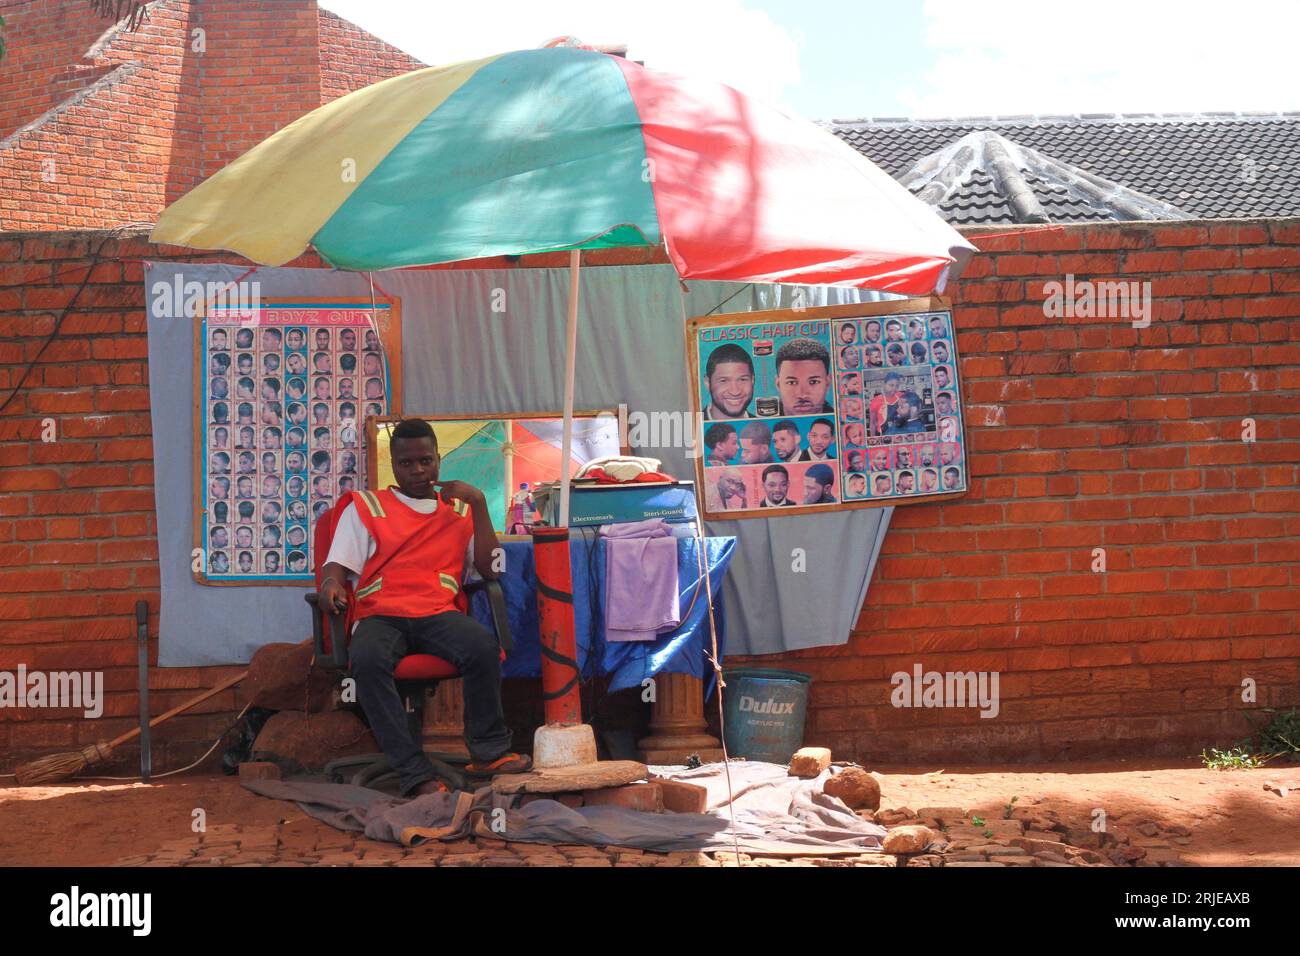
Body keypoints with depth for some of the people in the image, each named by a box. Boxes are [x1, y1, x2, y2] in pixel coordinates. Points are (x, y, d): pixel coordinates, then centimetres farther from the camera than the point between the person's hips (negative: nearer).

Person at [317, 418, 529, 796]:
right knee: (368, 658, -37)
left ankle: (489, 750, -13)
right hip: (379, 616, -1)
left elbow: (491, 570, 11)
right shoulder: (365, 506, 19)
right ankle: (416, 775, -34)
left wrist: (479, 502, 5)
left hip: (439, 614, 1)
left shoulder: (460, 509, 22)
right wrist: (331, 585, -16)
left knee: (483, 645, -33)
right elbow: (338, 564, 9)